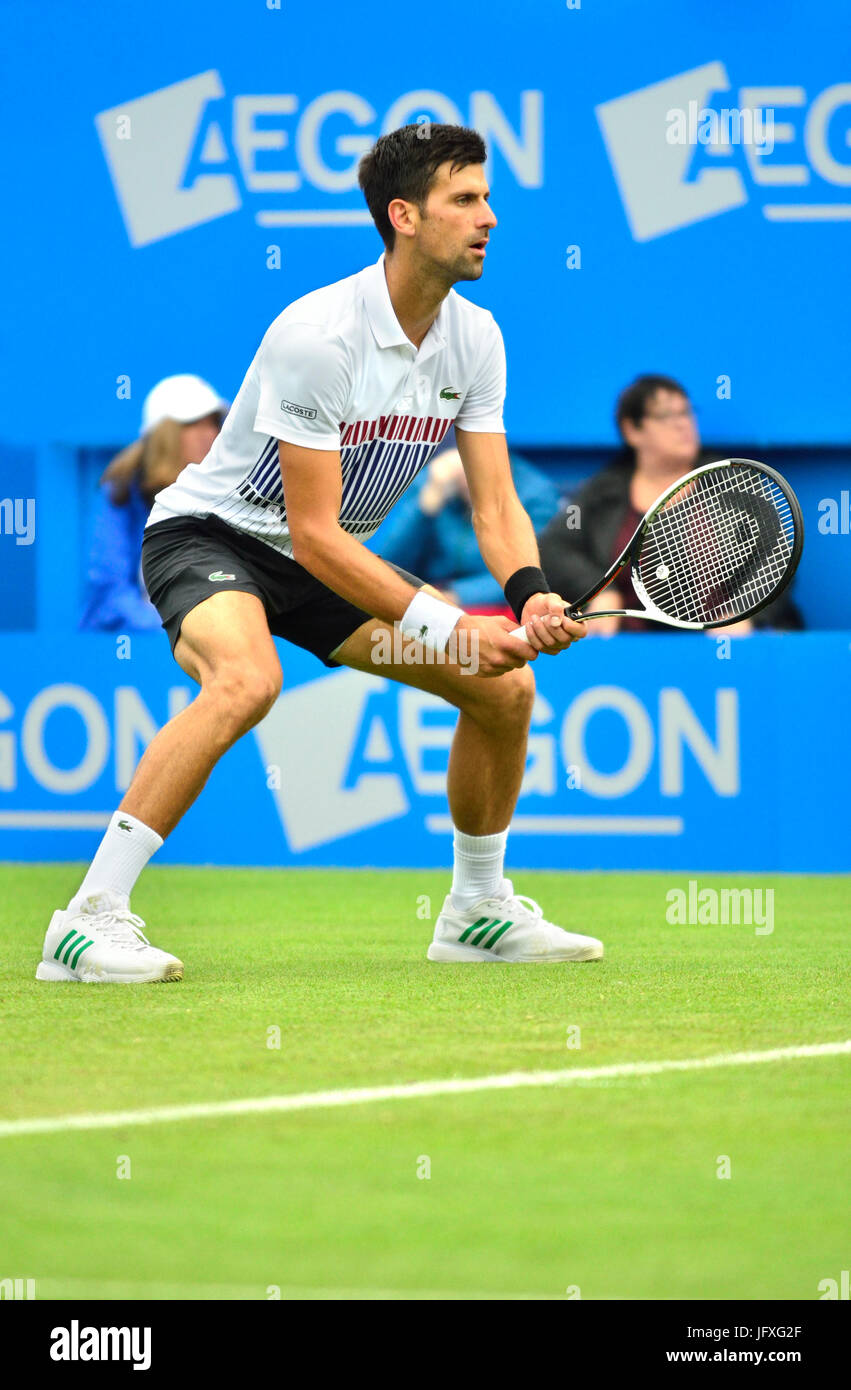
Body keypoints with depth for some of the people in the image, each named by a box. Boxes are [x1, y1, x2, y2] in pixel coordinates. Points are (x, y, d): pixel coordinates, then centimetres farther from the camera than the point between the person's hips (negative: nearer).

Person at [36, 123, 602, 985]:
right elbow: (312, 531, -28)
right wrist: (446, 625, -31)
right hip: (210, 530, -8)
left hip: (334, 560, 8)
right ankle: (88, 922, -35)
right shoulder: (317, 334, -28)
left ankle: (478, 911, 23)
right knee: (246, 679, -38)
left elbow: (494, 502, -5)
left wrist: (531, 596, -27)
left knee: (507, 684, 2)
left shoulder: (474, 339, -5)